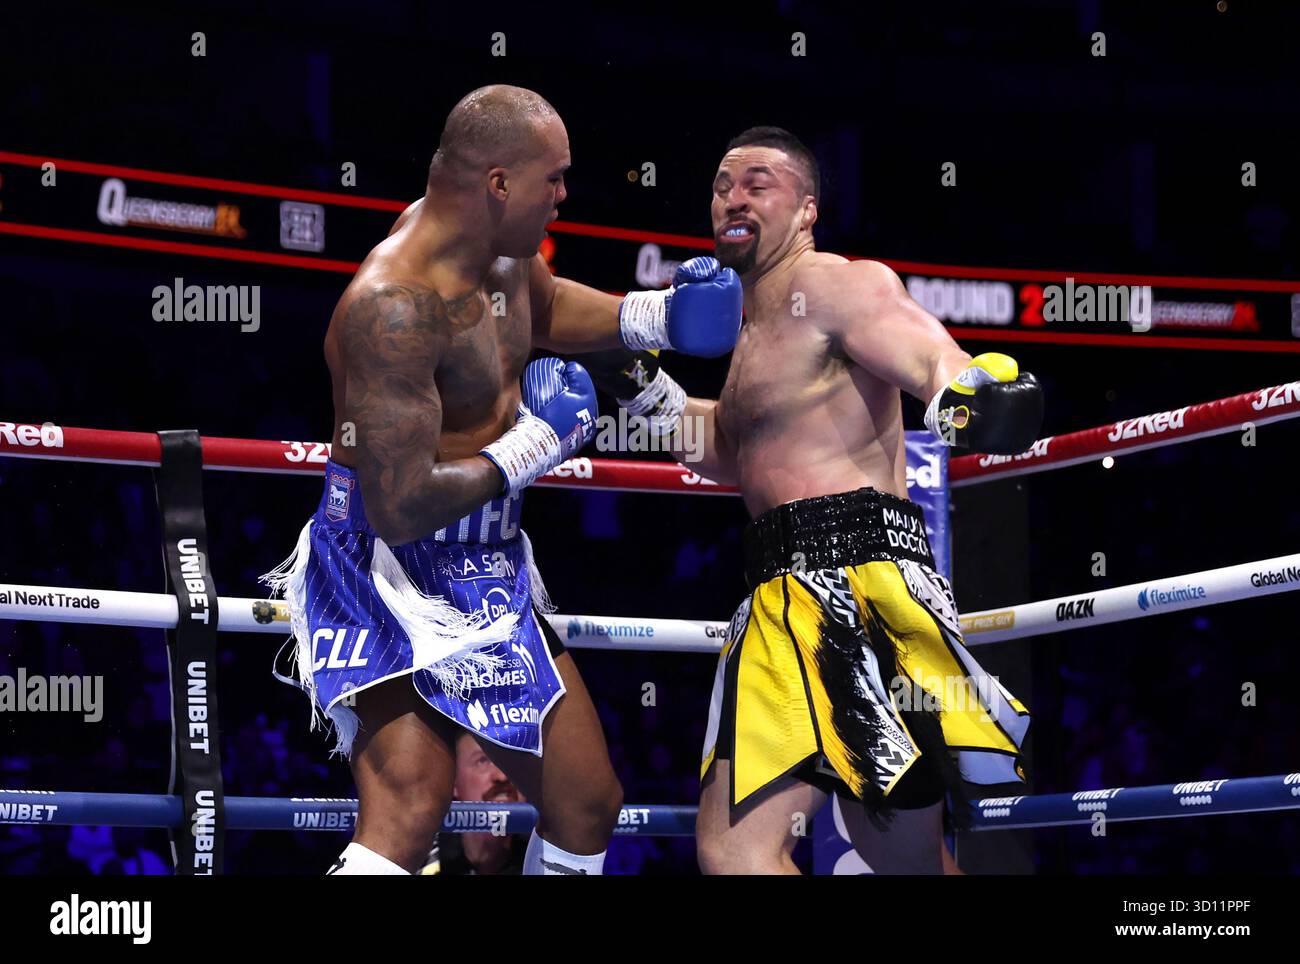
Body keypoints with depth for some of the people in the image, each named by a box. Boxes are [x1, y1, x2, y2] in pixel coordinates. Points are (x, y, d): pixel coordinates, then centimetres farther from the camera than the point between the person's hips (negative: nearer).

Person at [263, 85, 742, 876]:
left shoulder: (500, 246, 0)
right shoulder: (394, 307, -29)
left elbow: (542, 309, 26)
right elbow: (402, 506, -32)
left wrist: (654, 317, 9)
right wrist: (533, 447, -20)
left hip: (486, 569, 9)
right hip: (395, 575, -9)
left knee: (589, 804, 15)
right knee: (409, 812, -27)